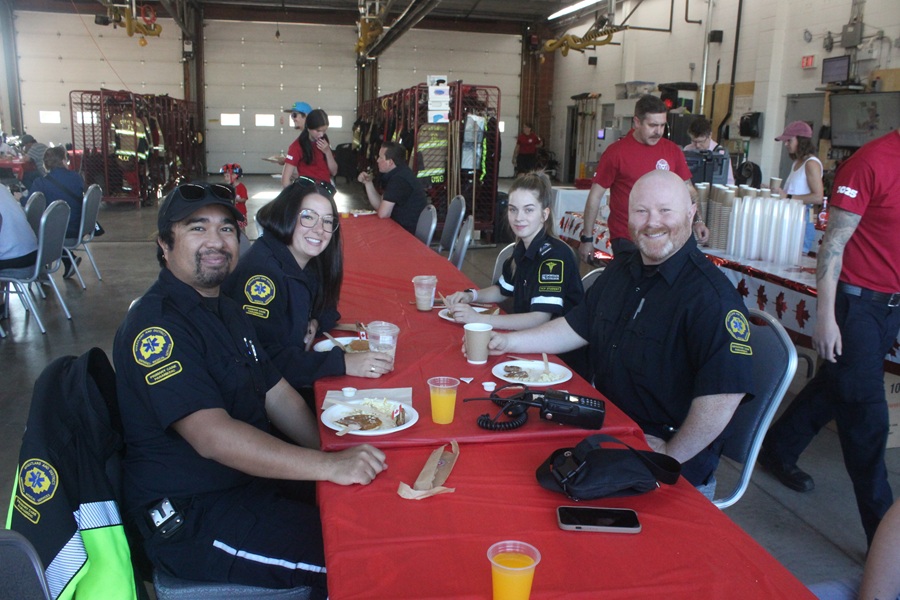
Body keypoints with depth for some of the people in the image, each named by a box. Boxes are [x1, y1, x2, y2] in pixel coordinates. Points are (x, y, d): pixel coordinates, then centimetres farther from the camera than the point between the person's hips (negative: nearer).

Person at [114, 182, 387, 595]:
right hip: (190, 520, -9)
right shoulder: (155, 325, -21)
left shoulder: (224, 309, 11)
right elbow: (212, 436, -31)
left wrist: (336, 451, -4)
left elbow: (277, 395, 11)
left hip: (251, 478, 9)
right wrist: (329, 465, -35)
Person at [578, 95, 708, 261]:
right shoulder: (616, 152, -6)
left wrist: (697, 221, -3)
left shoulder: (673, 151, 3)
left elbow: (687, 189, 12)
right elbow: (595, 195, -3)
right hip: (626, 241, -3)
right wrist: (587, 238, -3)